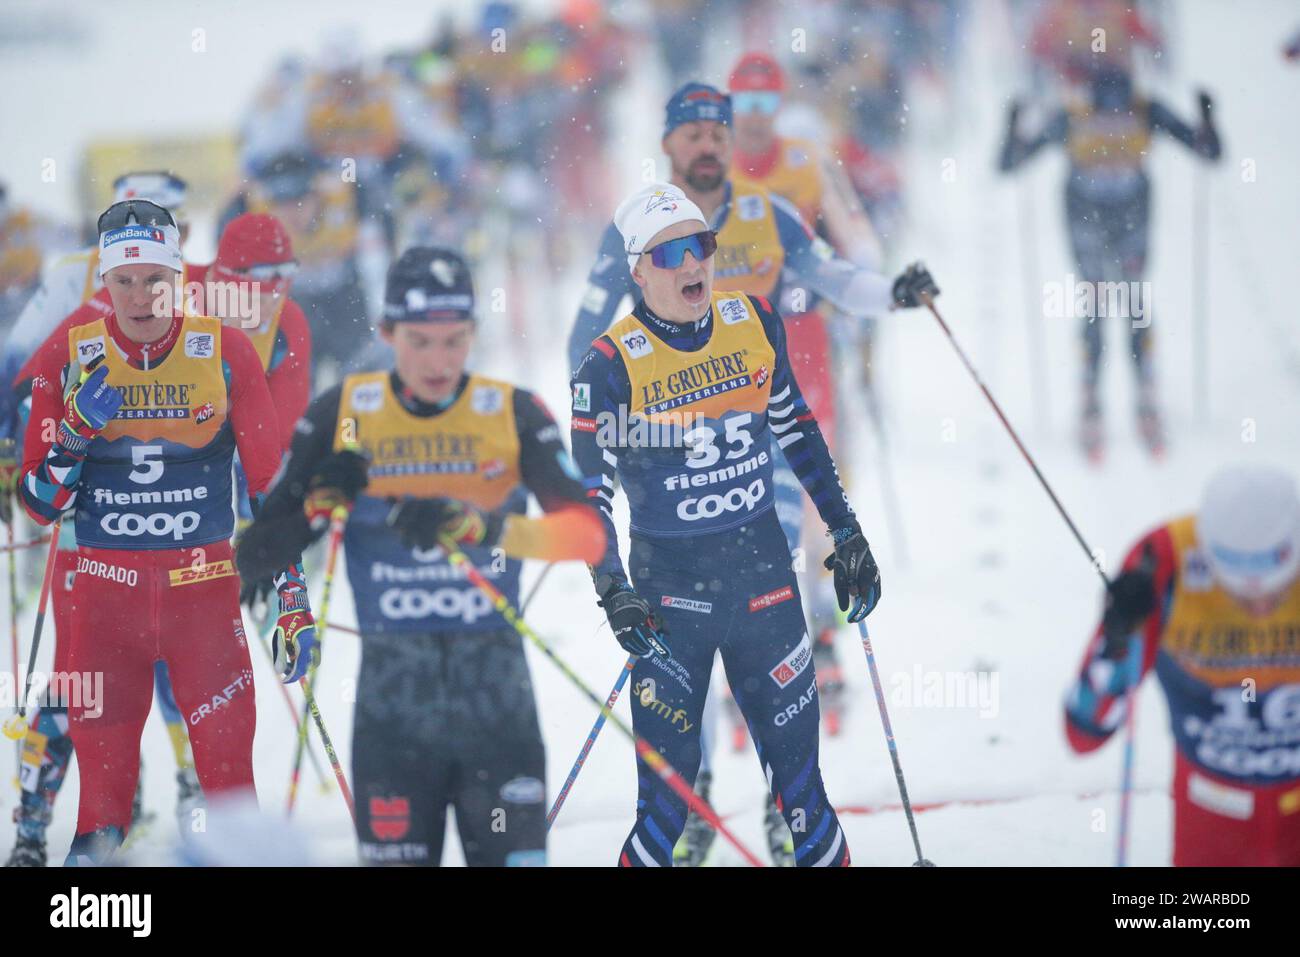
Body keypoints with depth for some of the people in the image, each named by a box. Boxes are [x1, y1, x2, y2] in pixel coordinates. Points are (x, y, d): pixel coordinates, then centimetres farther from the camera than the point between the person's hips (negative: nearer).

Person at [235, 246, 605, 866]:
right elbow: (253, 557, 2)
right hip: (393, 699, 0)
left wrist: (484, 525, -29)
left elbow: (587, 532, -15)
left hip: (495, 695, 0)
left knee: (515, 856, -4)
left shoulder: (512, 414, -1)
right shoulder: (342, 415, 1)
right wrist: (319, 504, -16)